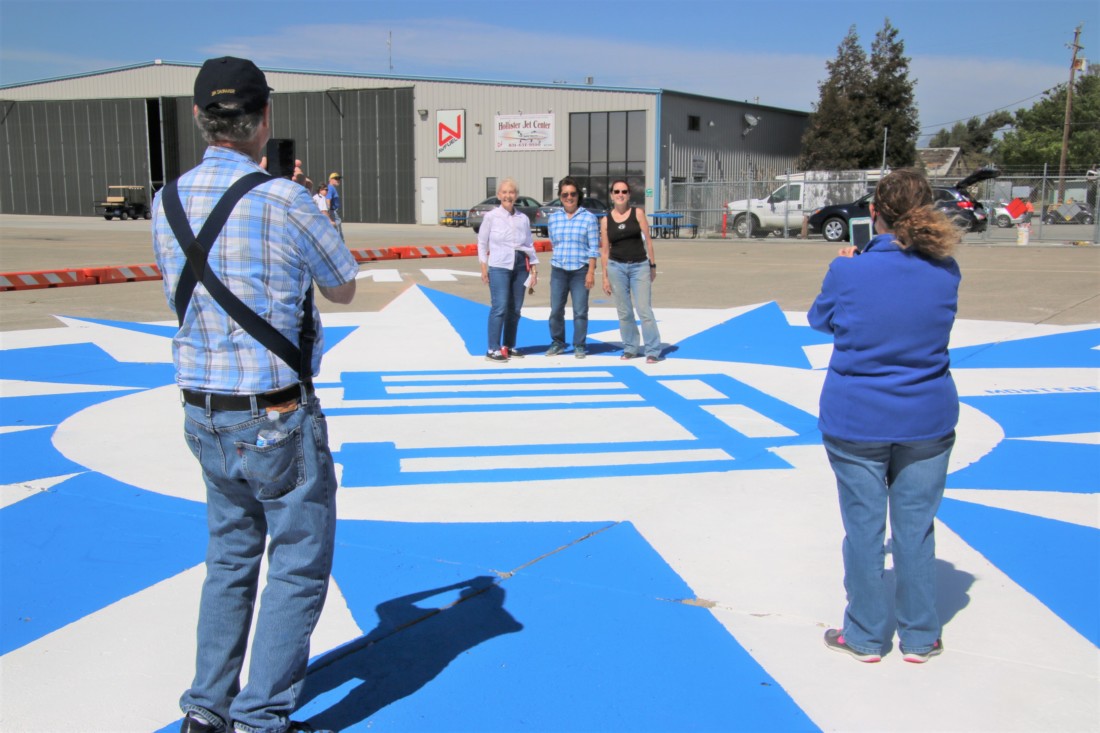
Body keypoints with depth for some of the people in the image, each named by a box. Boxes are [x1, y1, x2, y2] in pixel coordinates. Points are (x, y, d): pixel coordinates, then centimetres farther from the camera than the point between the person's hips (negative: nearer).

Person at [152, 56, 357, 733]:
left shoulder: (168, 202, 2)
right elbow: (344, 289, -1)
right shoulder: (283, 201, -15)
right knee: (299, 568, 6)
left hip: (203, 414, 7)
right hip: (278, 416, -6)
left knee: (230, 558, 21)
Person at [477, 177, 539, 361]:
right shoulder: (491, 216, 2)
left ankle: (508, 346, 17)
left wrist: (534, 269, 8)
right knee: (499, 307, -12)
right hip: (499, 266, -4)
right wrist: (483, 266, -1)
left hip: (520, 266, 4)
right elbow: (482, 242, 5)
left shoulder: (524, 218, 10)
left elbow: (530, 245, 13)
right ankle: (493, 349, -8)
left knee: (515, 308, 6)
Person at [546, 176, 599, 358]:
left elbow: (594, 248, -2)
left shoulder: (589, 218, 1)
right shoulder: (553, 219, 10)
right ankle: (557, 343, 17)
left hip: (580, 270, -3)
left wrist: (591, 272, -8)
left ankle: (579, 346, 11)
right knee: (556, 310, 1)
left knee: (580, 311, -1)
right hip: (558, 270, 3)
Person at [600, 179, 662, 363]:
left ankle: (653, 351, -2)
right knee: (624, 312, 6)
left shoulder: (637, 213, 2)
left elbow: (647, 240, 3)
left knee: (644, 310, -7)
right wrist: (605, 277, 5)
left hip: (640, 266, -2)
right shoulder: (606, 220, 5)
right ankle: (630, 348, 19)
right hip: (616, 267, 2)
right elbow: (604, 250, 7)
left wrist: (652, 265, 1)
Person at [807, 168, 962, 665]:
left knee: (863, 528, 10)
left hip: (856, 423, -2)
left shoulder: (849, 272, -15)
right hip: (928, 421, 2)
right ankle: (920, 637, 26)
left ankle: (865, 636, 23)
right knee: (916, 529, 13)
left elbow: (820, 318, 4)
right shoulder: (946, 271, -6)